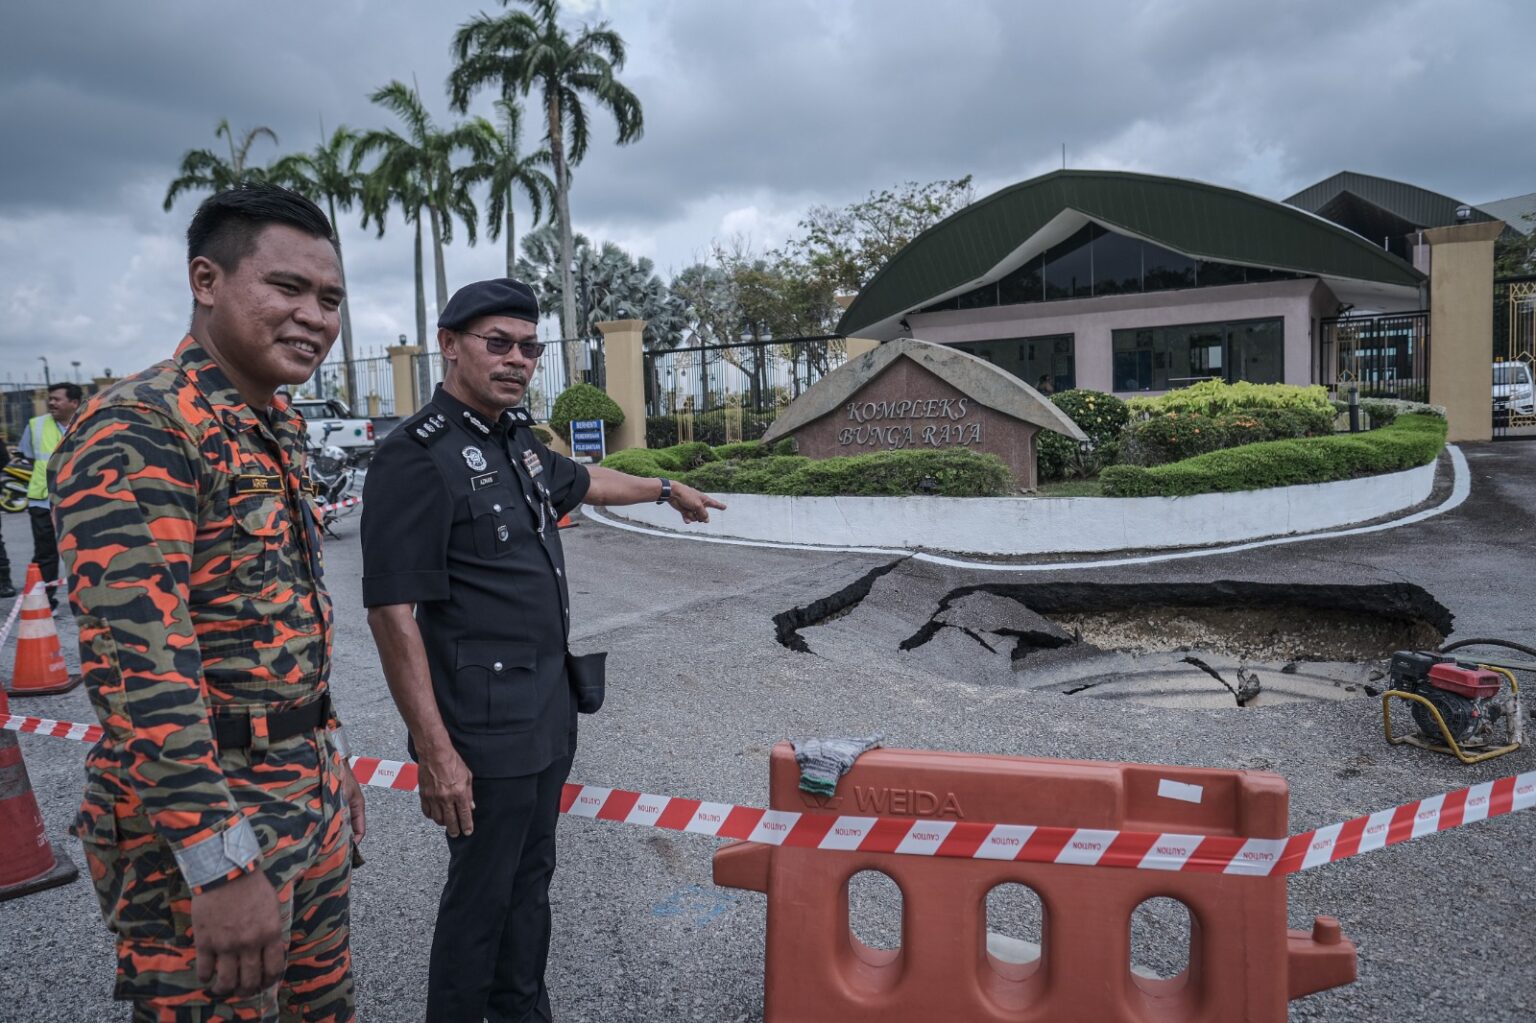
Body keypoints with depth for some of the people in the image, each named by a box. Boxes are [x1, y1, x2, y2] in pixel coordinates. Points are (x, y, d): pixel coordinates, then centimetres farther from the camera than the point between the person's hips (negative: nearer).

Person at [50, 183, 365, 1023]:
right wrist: (221, 864, -28)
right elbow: (137, 664, -26)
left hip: (308, 801, 8)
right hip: (199, 821, -8)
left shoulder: (276, 430, 9)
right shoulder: (135, 431, -18)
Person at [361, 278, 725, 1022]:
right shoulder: (417, 457, -18)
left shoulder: (516, 441, 9)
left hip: (548, 716, 9)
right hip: (485, 730, -8)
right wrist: (436, 752, -22)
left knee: (531, 878, 20)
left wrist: (667, 490, 44)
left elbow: (581, 481, 31)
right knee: (480, 896, 6)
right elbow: (392, 613, -21)